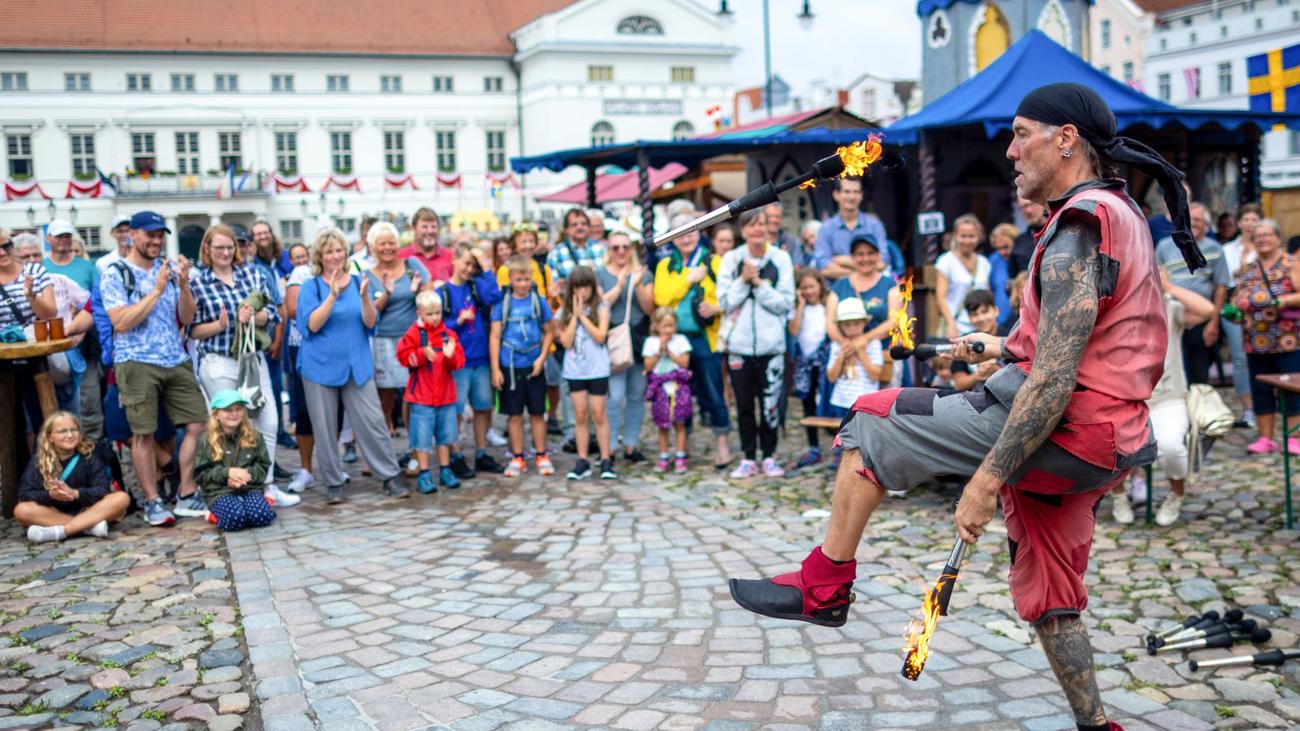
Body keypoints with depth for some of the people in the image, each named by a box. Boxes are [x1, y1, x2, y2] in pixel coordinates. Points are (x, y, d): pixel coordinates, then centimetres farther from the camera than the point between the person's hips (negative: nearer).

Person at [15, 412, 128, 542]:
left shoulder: (89, 456, -3)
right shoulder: (39, 461, -1)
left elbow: (103, 490, -12)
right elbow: (24, 494, -10)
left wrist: (74, 493, -29)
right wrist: (50, 495, -29)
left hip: (88, 511, 0)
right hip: (54, 515, 0)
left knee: (122, 498, -25)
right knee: (21, 510, -26)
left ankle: (59, 531, -34)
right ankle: (90, 526, -32)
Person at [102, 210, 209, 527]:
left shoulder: (169, 269, 11)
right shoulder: (116, 274, -1)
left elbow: (187, 318, 8)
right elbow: (121, 323, -12)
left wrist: (184, 285, -9)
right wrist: (157, 291, -15)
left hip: (176, 360, 5)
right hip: (137, 362, -4)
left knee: (198, 424, 0)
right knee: (143, 433, -2)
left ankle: (187, 495, 11)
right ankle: (152, 501, 9)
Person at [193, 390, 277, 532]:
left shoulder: (254, 437, 7)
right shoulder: (206, 441, 1)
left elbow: (263, 467, 8)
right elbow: (200, 474, 0)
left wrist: (247, 473, -13)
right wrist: (227, 472, -15)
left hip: (250, 489, 1)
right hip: (219, 492, -1)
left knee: (262, 517, -30)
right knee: (235, 518, -33)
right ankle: (217, 514, 0)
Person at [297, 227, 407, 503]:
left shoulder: (358, 282, 7)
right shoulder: (310, 287, 0)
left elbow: (371, 322, -1)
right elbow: (312, 325, -12)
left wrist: (364, 297, -19)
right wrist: (332, 296, -23)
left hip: (357, 365, 1)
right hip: (320, 366, -1)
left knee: (372, 422, -2)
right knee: (325, 428, 4)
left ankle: (390, 477, 7)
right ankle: (334, 483, 16)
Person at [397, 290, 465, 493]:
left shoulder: (449, 334, 5)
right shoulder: (413, 333, -3)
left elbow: (459, 361, 1)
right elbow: (404, 356, -10)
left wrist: (450, 355, -21)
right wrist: (423, 354, -23)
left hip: (446, 395, 3)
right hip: (421, 396, -3)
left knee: (445, 434, 12)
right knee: (423, 437, -1)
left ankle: (445, 470, 24)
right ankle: (423, 475, 7)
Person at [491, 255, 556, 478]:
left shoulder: (539, 301, 1)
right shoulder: (502, 303, -1)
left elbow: (549, 332, 6)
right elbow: (495, 336, -1)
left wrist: (541, 358, -6)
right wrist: (495, 369, -6)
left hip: (533, 366, 1)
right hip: (510, 367, 0)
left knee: (537, 413, 7)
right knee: (514, 414, 7)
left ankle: (542, 456, 17)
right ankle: (517, 458, 17)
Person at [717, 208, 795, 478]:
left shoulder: (780, 258, -1)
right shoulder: (731, 259, 2)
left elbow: (786, 302, -6)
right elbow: (725, 301, -1)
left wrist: (759, 283, -13)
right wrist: (744, 280, -13)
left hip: (771, 344, -1)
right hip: (739, 343, 1)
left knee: (771, 403, 2)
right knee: (744, 403, 7)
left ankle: (769, 457, 16)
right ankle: (748, 458, 16)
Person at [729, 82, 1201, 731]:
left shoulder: (1076, 232, -17)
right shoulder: (1119, 210, 16)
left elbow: (1054, 382, -24)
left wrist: (987, 479, -23)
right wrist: (1003, 347, 26)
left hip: (1064, 434, -10)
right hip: (1101, 446, 10)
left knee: (873, 427, -4)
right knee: (1046, 594, 20)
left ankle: (824, 587, 3)